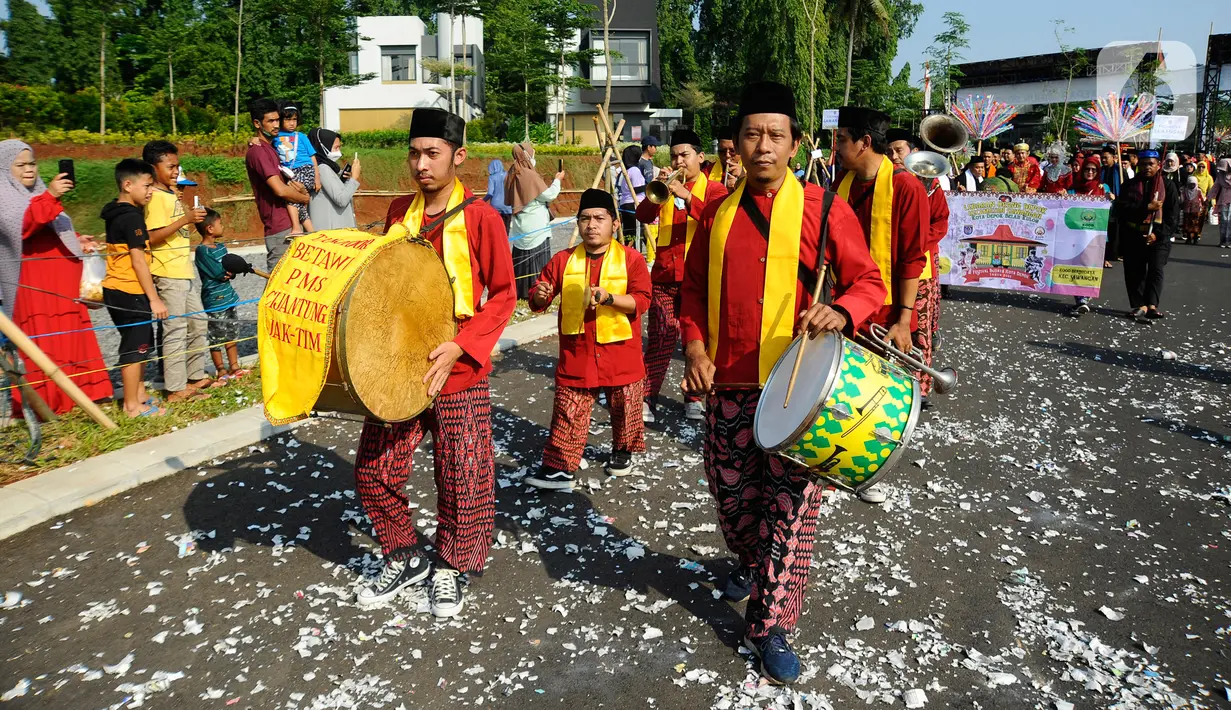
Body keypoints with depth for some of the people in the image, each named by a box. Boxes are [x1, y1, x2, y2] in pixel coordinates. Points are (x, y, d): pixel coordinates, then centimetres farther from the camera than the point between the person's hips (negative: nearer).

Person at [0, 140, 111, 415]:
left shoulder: (40, 192, 20)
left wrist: (77, 241, 13)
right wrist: (49, 197, -35)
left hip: (62, 278, 8)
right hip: (32, 282, -8)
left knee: (69, 338, 10)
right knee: (39, 342, -8)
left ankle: (68, 396, 19)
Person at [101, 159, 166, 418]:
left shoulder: (116, 214, 13)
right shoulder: (132, 217, -16)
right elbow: (138, 261, -19)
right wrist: (154, 298, -17)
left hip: (116, 289, 10)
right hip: (130, 292, -10)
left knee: (137, 344, 18)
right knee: (135, 346, -2)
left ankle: (139, 394, 28)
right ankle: (132, 405, 5)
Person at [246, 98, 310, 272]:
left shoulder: (271, 148, 18)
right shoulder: (258, 152, -12)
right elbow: (280, 190, -22)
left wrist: (300, 189, -1)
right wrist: (304, 198, -4)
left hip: (290, 225, 10)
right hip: (280, 230, -10)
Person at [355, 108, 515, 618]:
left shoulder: (480, 218, -9)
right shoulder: (399, 215, 8)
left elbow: (503, 295, -8)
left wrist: (459, 347, -19)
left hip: (457, 371, -5)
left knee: (462, 479, 4)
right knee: (374, 472, 7)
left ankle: (451, 567, 28)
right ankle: (405, 558, 29)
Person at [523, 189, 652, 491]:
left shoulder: (631, 258, -4)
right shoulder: (563, 260, 3)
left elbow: (641, 300, -12)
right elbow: (537, 301, 6)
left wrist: (609, 297, -27)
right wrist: (540, 296, -17)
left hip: (620, 354, -1)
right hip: (576, 353, 1)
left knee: (624, 407, 15)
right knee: (568, 412, 2)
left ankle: (622, 451, 38)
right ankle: (559, 468, 9)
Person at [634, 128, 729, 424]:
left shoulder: (713, 189, 3)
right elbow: (643, 216, -2)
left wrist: (686, 196, -27)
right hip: (665, 275, 2)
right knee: (660, 339, 1)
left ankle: (694, 397, 19)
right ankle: (647, 398, 4)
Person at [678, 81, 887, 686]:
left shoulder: (824, 210, -3)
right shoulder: (718, 213, 8)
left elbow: (868, 283, -2)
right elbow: (695, 286, 15)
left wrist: (842, 311, -24)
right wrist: (694, 345, -1)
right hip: (728, 382, 4)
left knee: (791, 504, 0)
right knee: (729, 487, 16)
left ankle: (771, 626, 15)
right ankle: (751, 562, 47)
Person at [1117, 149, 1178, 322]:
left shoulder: (1168, 186, 6)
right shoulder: (1130, 185, 9)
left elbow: (1173, 214, 0)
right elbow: (1122, 207, -5)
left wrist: (1158, 234, -11)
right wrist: (1147, 207, -16)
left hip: (1158, 236, -2)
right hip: (1133, 236, 2)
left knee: (1156, 269, -13)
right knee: (1134, 271, 2)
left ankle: (1151, 305, -21)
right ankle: (1140, 305, 8)